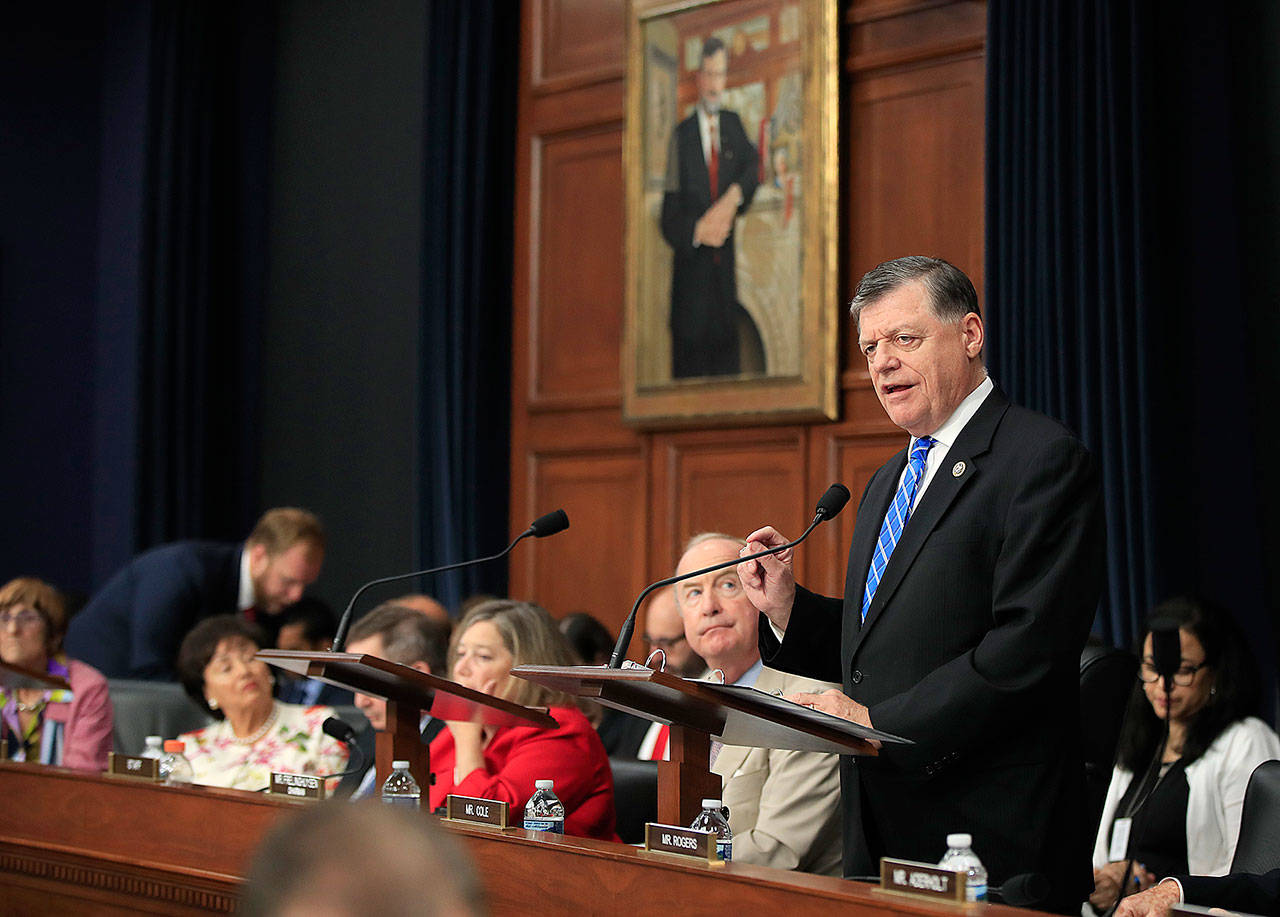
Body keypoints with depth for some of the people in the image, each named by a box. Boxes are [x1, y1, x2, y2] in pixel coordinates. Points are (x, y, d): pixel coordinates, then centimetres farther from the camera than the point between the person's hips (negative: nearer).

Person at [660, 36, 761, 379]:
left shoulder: (734, 124, 11)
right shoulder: (682, 134, 0)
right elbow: (669, 220, -3)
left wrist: (734, 196, -18)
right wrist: (698, 231, -19)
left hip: (727, 272, 3)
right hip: (690, 270, -3)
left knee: (729, 363, 5)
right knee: (689, 364, 0)